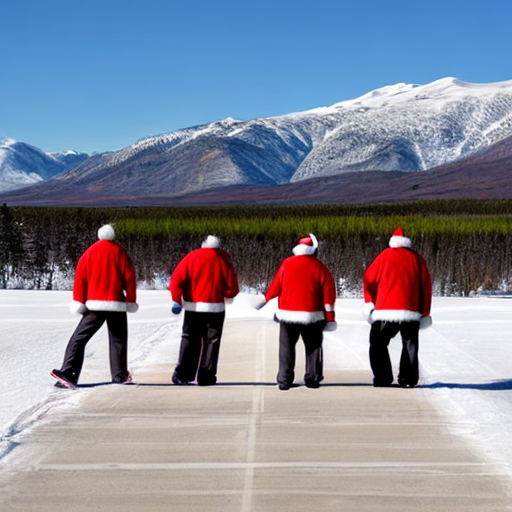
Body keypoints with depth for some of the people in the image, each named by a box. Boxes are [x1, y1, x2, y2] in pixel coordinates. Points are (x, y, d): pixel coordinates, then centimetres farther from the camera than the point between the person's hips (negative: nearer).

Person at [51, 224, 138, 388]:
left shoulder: (88, 253, 9)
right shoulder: (119, 252, 2)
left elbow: (80, 278, 3)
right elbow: (130, 277, 0)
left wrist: (79, 302, 3)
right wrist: (131, 300, 6)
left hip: (94, 305, 1)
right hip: (117, 304, -1)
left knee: (79, 338, 0)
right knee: (118, 340, 13)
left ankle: (68, 373, -13)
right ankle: (120, 375, 13)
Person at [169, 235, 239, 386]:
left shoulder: (192, 257, 0)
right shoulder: (224, 260, 0)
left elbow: (176, 280, -8)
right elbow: (232, 288, 0)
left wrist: (176, 300, -1)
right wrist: (227, 296, 21)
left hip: (193, 307, 1)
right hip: (216, 307, 0)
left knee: (189, 340, 10)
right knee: (211, 342, 8)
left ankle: (182, 374, 2)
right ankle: (206, 377, 5)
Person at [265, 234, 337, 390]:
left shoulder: (286, 264, -1)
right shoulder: (319, 268, -2)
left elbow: (275, 287, 3)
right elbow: (328, 294, -2)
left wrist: (266, 301, 20)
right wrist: (330, 317, 4)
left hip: (287, 314, 0)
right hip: (312, 316, 0)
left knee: (286, 347, 9)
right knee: (313, 347, 14)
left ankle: (284, 380, 6)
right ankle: (312, 378, 11)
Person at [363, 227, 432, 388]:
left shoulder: (385, 256, 3)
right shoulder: (417, 259, 9)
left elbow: (369, 279, 2)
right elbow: (426, 286, 9)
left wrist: (369, 301, 11)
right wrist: (424, 313, 13)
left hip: (386, 310, -2)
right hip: (412, 313, 2)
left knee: (378, 344, 10)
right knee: (410, 345, 13)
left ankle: (382, 378, 1)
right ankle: (408, 379, 7)